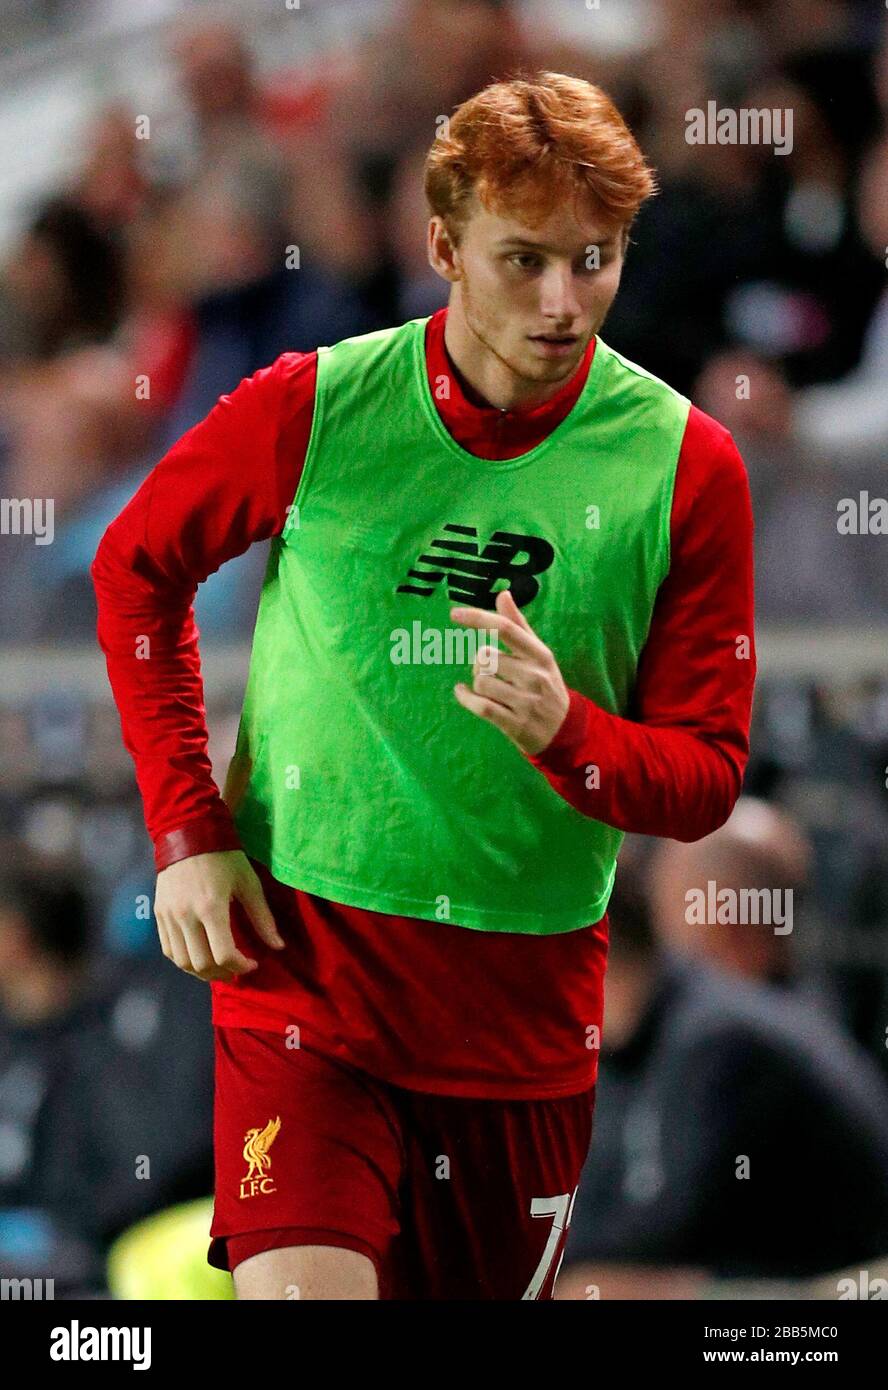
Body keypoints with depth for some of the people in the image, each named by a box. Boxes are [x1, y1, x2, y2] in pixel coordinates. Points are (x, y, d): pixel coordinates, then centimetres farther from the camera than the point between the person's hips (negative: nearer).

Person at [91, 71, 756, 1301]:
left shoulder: (684, 464, -4)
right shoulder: (313, 409, -6)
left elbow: (707, 772, -1)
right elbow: (138, 567, 11)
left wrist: (564, 730, -23)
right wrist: (187, 833, 2)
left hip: (525, 1002, 2)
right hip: (302, 962, -2)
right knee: (301, 1292, -23)